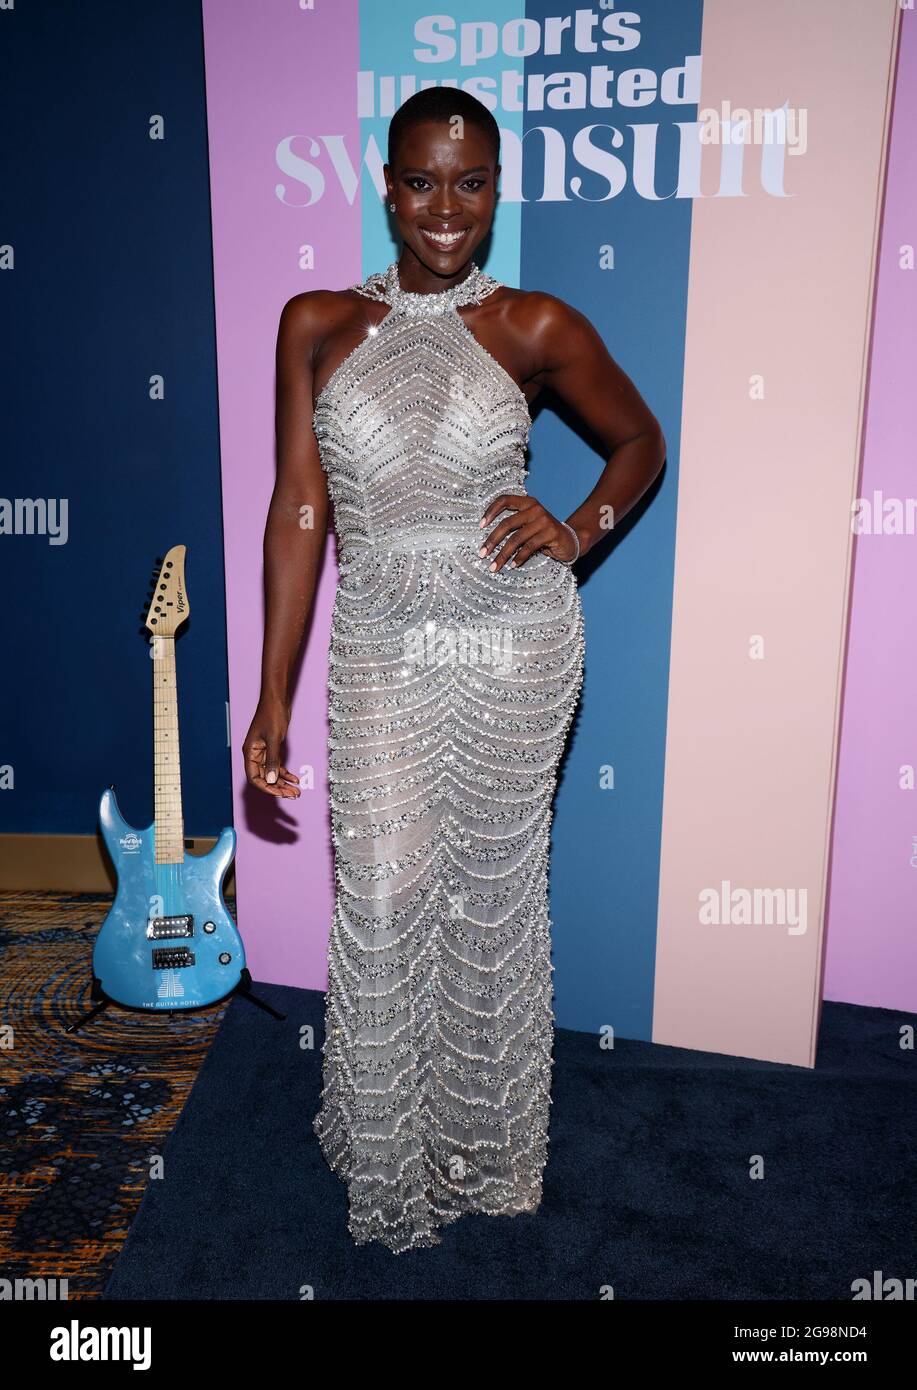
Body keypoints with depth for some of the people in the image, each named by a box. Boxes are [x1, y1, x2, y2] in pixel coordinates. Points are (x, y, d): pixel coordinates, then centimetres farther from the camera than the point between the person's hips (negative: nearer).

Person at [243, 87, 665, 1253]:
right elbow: (299, 507, -1)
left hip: (515, 647, 0)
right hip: (382, 652, 1)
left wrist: (576, 533, -6)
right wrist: (274, 697, -4)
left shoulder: (536, 329, -1)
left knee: (493, 891, 10)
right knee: (384, 894, -3)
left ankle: (484, 1145, 34)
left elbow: (641, 440, 13)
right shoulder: (318, 324, 3)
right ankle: (387, 1157, 24)